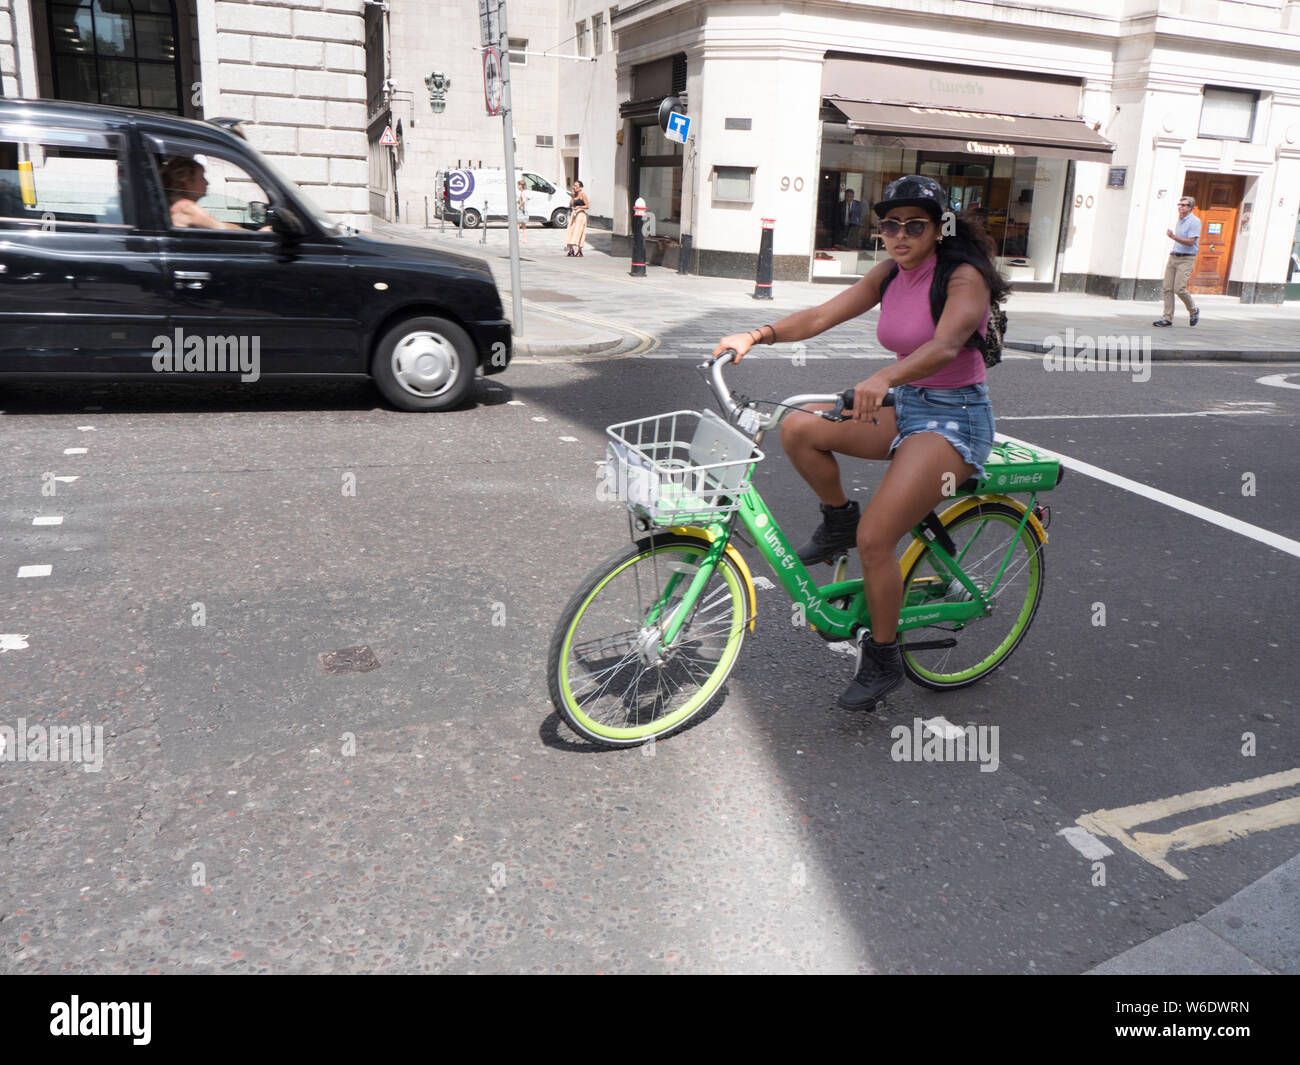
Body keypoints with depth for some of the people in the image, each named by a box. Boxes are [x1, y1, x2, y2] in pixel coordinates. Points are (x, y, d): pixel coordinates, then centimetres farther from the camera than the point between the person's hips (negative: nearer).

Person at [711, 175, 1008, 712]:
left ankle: (882, 661, 2)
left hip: (954, 418, -7)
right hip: (905, 406, 7)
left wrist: (884, 377, -53)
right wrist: (756, 335, -17)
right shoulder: (890, 274, 6)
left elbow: (945, 345, -34)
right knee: (797, 429, -13)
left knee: (874, 539, -19)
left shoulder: (963, 277, -16)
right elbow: (823, 315, -2)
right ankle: (838, 521, 11)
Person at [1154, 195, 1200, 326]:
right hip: (1173, 257, 8)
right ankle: (1167, 317, -2)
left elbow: (1190, 242, -17)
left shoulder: (1194, 222, -7)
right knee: (1167, 288, -3)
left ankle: (1194, 311, 9)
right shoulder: (1179, 222, 18)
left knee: (1179, 288, -15)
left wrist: (1173, 237, -22)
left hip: (1186, 259, -8)